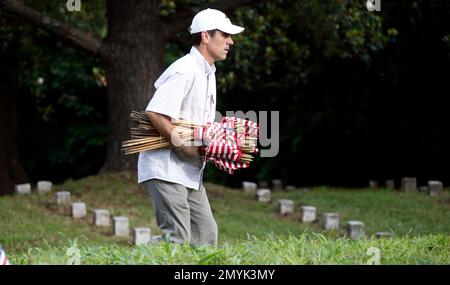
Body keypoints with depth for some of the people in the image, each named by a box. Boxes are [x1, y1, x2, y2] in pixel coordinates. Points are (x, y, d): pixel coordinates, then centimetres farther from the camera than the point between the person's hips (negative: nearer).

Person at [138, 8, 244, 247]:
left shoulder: (208, 74, 18)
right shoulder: (185, 70, -15)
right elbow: (154, 113, -24)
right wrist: (182, 145, -20)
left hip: (190, 172, 10)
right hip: (165, 167, -10)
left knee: (206, 236, 7)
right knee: (177, 239, -16)